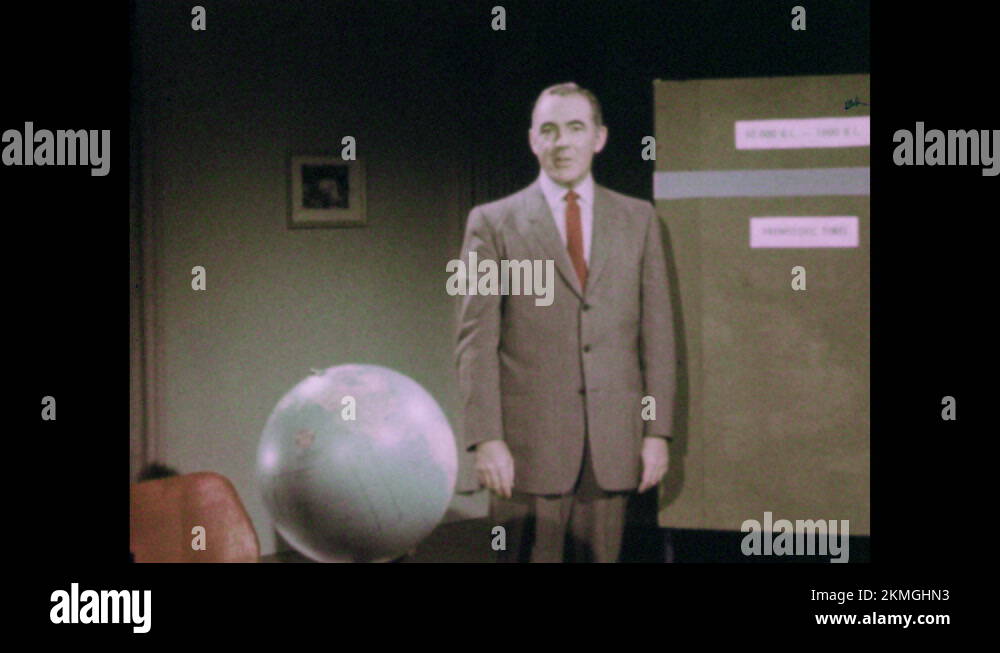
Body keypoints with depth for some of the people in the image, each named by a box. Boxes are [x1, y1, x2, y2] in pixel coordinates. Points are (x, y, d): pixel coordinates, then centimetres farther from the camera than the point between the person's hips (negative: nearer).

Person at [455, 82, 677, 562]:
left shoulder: (638, 220, 11)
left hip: (613, 445, 2)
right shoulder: (492, 223, 3)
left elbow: (657, 332, 8)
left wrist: (657, 432, 2)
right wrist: (486, 440, -10)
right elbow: (476, 340, -2)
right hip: (528, 444, -2)